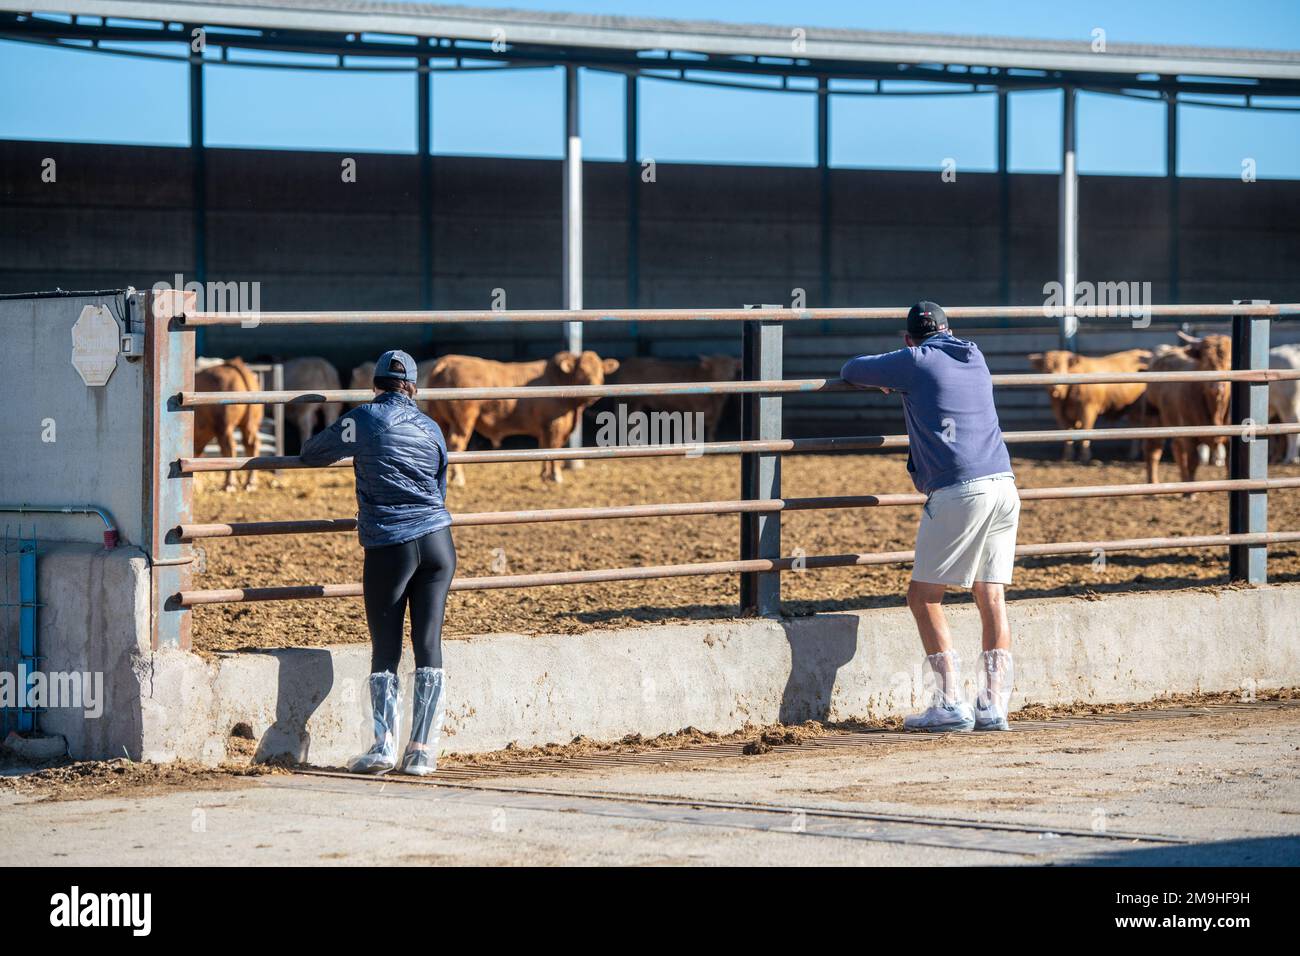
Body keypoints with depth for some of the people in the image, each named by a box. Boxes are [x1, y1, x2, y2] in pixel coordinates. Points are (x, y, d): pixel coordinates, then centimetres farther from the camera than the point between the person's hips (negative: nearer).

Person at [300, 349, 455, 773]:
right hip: (438, 543, 4)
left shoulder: (366, 419, -1)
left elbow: (312, 453, 11)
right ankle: (421, 750, 2)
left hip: (387, 547, -3)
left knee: (385, 650, 2)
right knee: (429, 644, 4)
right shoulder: (431, 428, 13)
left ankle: (384, 747, -5)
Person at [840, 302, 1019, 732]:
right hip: (1003, 484, 6)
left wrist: (881, 381, 34)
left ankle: (951, 704, -7)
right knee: (991, 597, 8)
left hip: (958, 490, -6)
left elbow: (851, 370, 15)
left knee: (924, 596, 1)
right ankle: (994, 705, 2)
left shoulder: (915, 362, 3)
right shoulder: (975, 357, 21)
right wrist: (900, 380, 49)